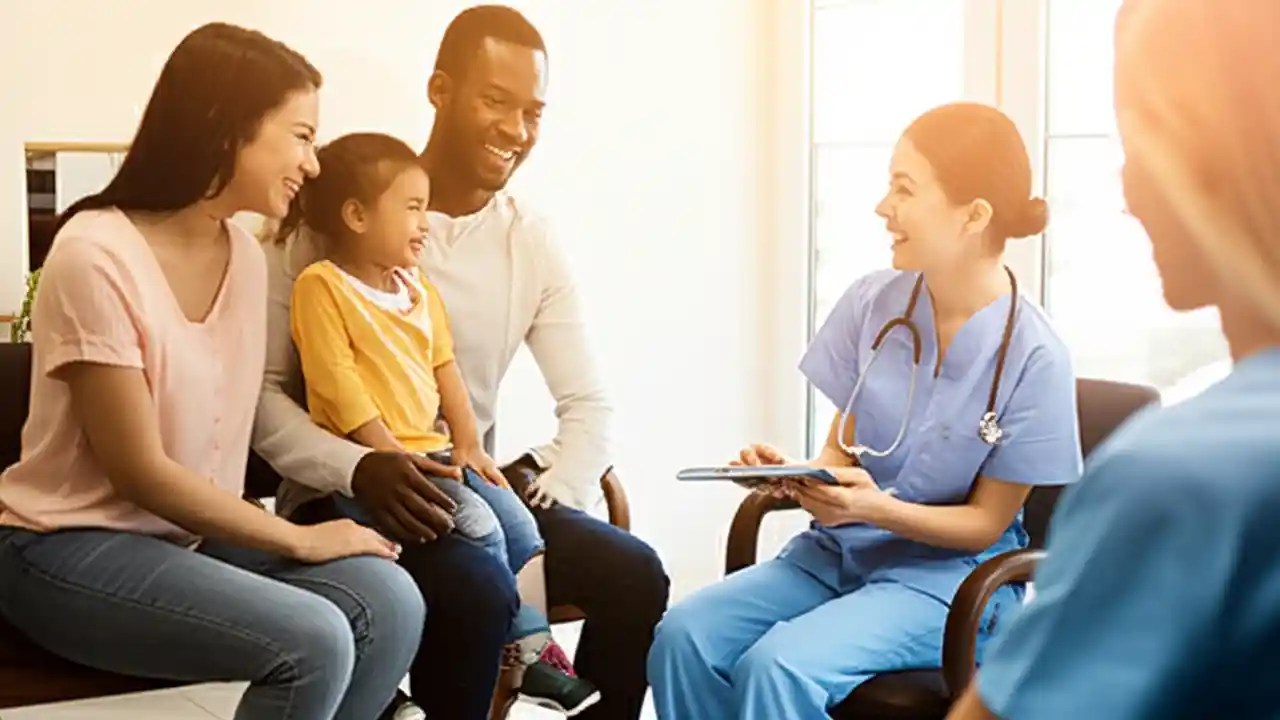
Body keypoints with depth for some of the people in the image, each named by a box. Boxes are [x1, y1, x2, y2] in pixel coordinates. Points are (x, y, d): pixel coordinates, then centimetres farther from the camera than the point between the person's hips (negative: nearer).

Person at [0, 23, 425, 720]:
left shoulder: (246, 255, 3)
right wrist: (299, 538, -12)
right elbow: (140, 473, -18)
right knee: (312, 643, -26)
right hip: (69, 545, -7)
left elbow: (228, 427, 8)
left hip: (192, 530, 7)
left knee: (390, 604, -15)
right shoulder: (96, 257, -21)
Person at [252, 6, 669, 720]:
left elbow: (590, 407, 5)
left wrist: (539, 490, -15)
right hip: (345, 500, -5)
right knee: (479, 591, -33)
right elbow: (262, 389, -12)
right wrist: (358, 468, -28)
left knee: (633, 573, -15)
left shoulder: (535, 245, 4)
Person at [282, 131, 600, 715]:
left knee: (519, 523, -8)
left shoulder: (421, 292, 17)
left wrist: (467, 443, 3)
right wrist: (393, 459, -18)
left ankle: (535, 647, -5)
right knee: (480, 528, -22)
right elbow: (339, 388, -15)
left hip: (433, 451, 8)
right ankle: (518, 651, -10)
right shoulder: (321, 286, -10)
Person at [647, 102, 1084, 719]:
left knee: (779, 666, -30)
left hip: (948, 573, -5)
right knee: (685, 635, -20)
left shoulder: (1032, 357, -16)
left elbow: (986, 523, -8)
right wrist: (799, 478, -18)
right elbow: (842, 450, 5)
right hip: (840, 548, 5)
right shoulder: (873, 303, -2)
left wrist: (880, 509, -25)